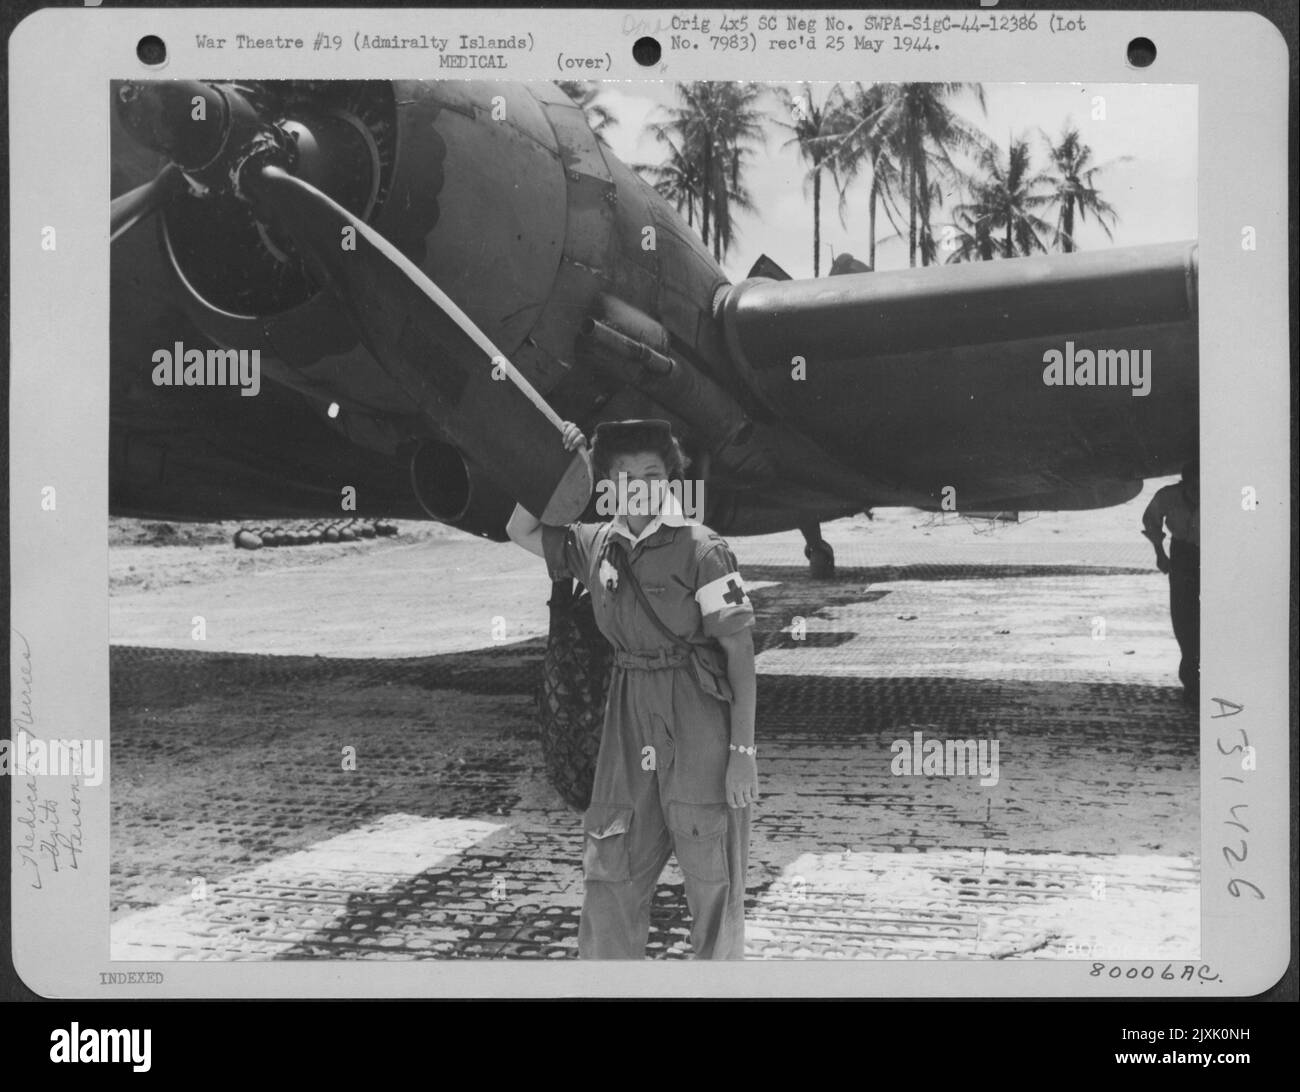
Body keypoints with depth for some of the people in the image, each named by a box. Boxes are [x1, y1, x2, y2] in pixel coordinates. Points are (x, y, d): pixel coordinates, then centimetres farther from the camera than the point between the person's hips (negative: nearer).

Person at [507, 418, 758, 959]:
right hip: (628, 718, 5)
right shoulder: (597, 545, 7)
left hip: (700, 721, -5)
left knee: (713, 883, 2)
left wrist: (743, 751, -16)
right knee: (608, 874, 9)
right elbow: (520, 531, 21)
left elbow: (740, 650, -11)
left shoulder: (700, 548, -10)